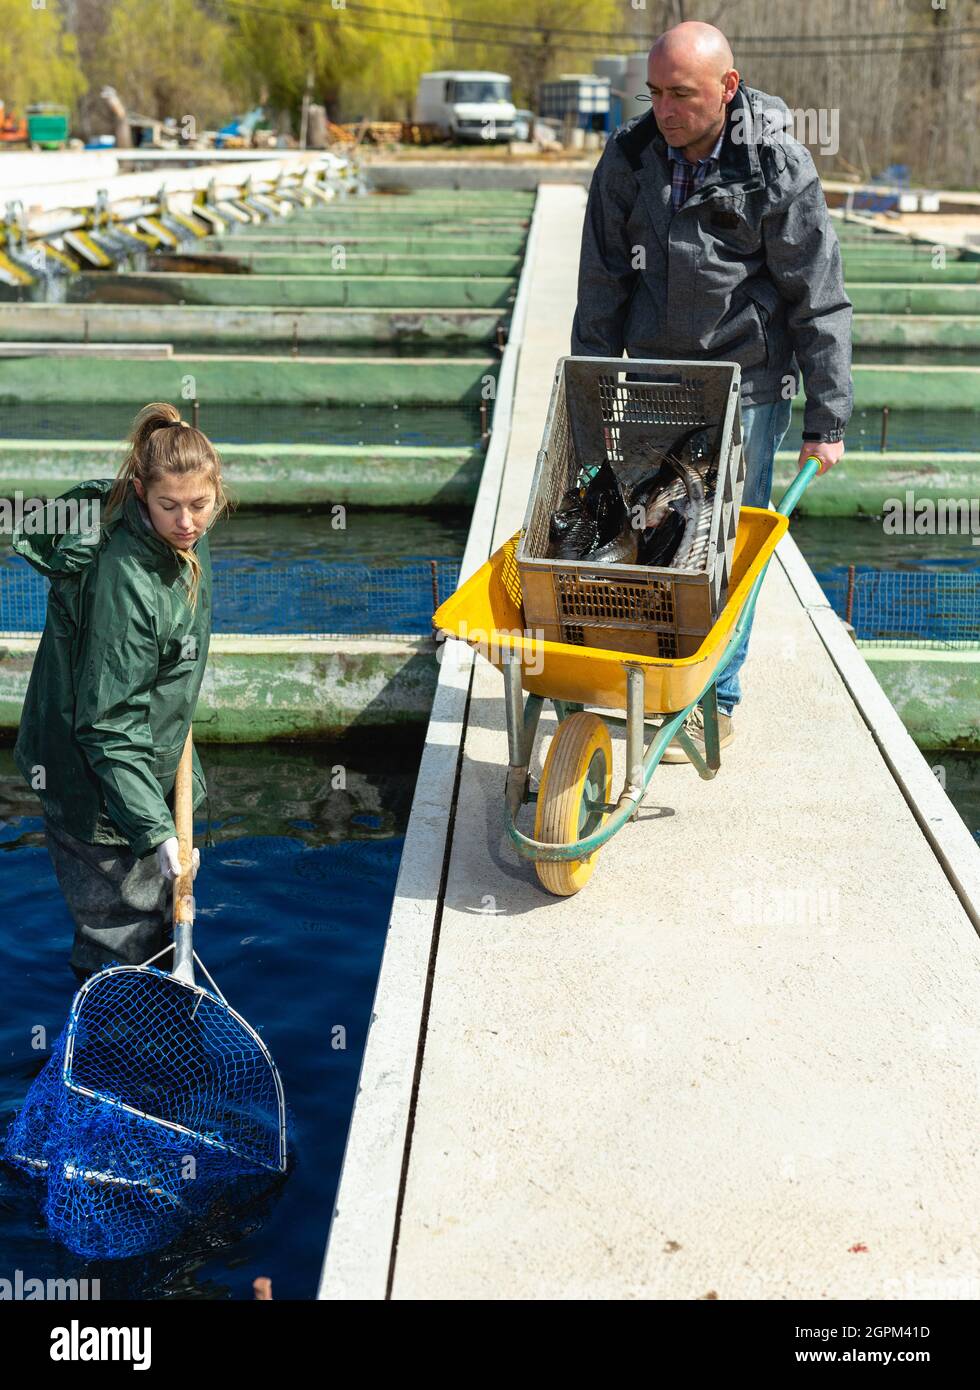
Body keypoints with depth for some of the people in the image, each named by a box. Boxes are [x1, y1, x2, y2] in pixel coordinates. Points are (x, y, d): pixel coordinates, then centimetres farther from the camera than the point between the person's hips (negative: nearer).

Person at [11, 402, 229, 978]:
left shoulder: (183, 541, -5)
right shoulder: (122, 580, -32)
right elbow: (110, 725, -30)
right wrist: (156, 829, -30)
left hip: (148, 765, 9)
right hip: (96, 785, -9)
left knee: (156, 914, 25)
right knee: (119, 936, 4)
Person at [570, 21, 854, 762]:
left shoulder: (779, 167, -12)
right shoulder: (629, 156, -2)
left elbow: (819, 299, -9)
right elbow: (603, 284, 4)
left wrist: (827, 419, -10)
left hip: (745, 387, -3)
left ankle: (713, 702, 16)